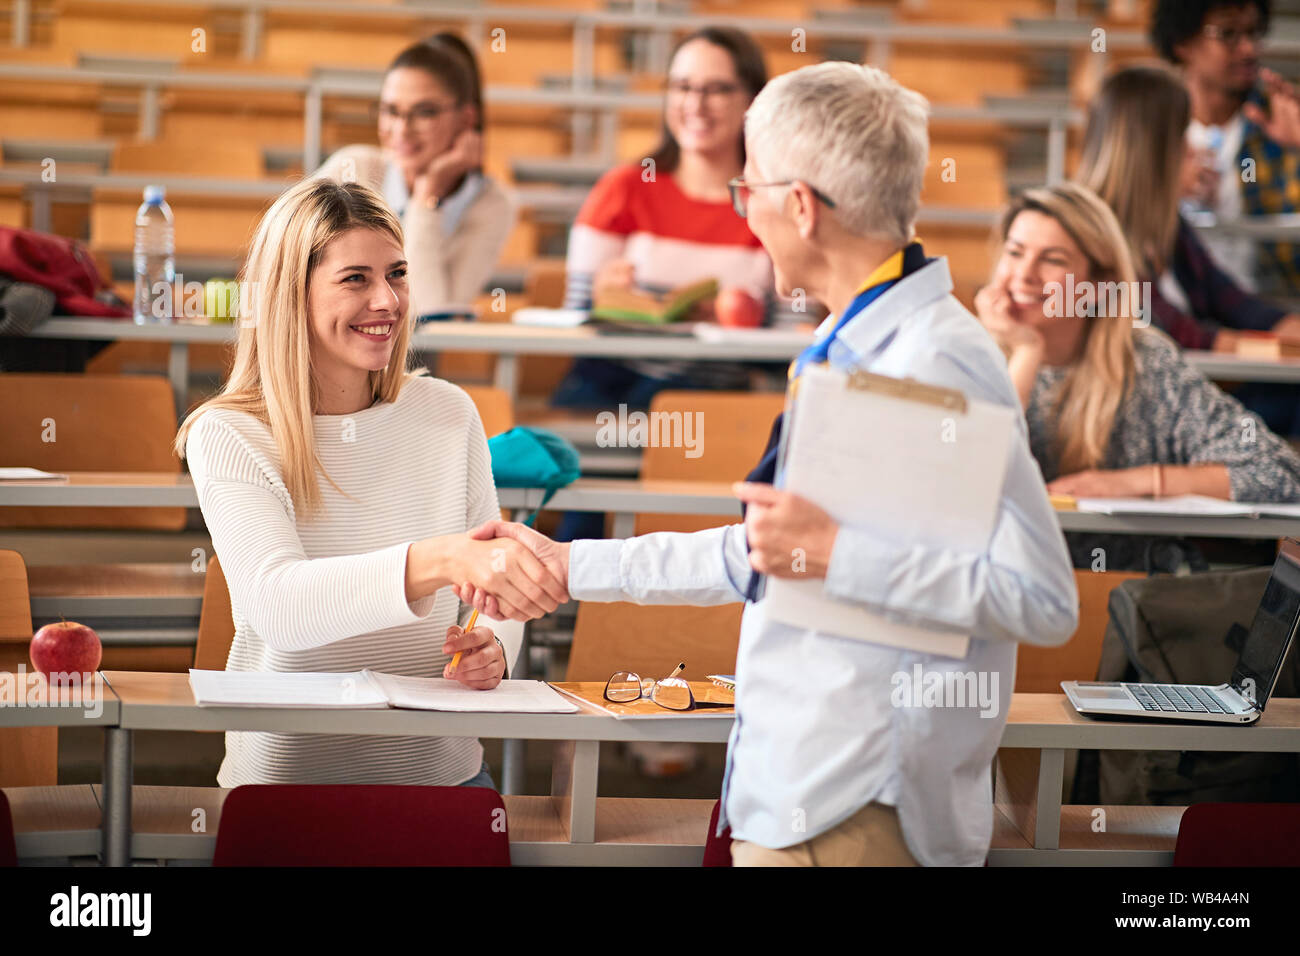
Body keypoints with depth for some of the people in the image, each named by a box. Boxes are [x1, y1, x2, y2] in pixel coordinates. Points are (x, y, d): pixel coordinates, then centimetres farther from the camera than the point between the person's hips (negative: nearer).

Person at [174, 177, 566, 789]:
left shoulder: (448, 415, 7)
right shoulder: (228, 438, -5)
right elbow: (279, 605, -22)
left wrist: (489, 649, -8)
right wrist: (439, 561, -37)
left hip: (440, 772, 3)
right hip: (285, 775, -3)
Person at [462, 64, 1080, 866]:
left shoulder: (938, 360, -17)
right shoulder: (851, 349, 16)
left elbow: (1044, 601, -24)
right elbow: (763, 553, 27)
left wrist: (839, 554, -26)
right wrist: (571, 566, 30)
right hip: (795, 796, 10)